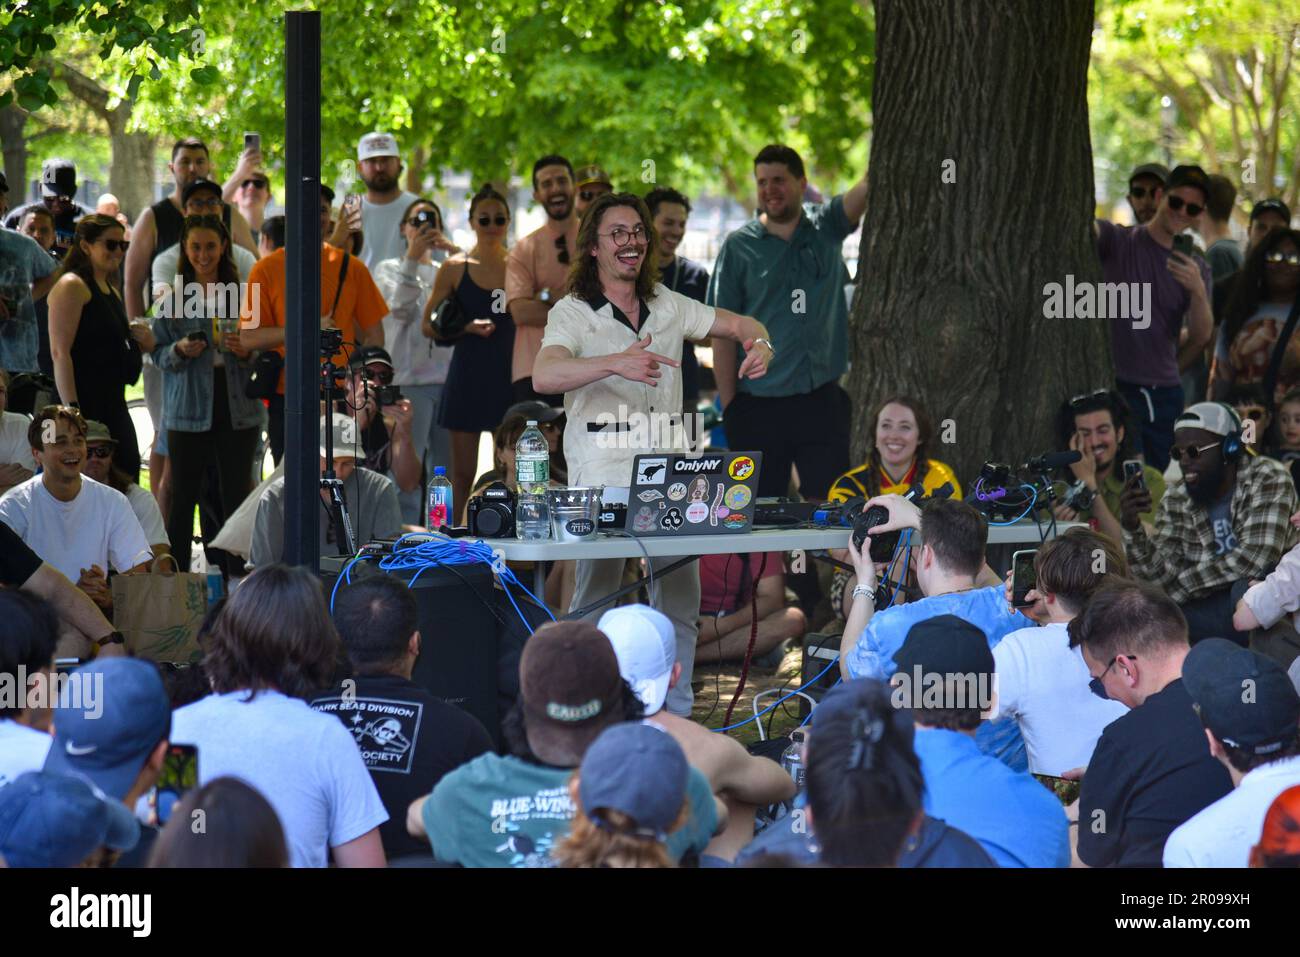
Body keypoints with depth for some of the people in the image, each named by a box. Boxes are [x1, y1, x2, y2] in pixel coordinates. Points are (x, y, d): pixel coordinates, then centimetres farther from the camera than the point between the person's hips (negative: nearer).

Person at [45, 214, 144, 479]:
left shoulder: (110, 289, 19)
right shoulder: (72, 286, -9)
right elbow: (59, 352, -16)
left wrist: (141, 340, 11)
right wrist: (72, 409, -23)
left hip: (113, 403, 10)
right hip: (85, 404, -10)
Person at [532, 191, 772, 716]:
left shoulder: (668, 306, 15)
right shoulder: (573, 312, -3)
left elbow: (740, 323, 22)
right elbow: (544, 375, -21)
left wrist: (758, 343, -3)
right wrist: (617, 363, -36)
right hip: (602, 466, -5)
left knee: (680, 594, 5)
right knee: (596, 596, -7)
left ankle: (675, 716, 13)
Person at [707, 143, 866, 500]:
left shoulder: (826, 228, 7)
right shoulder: (739, 246, 2)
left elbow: (867, 187, -10)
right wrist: (728, 404, -4)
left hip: (823, 399, 1)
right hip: (759, 402, -1)